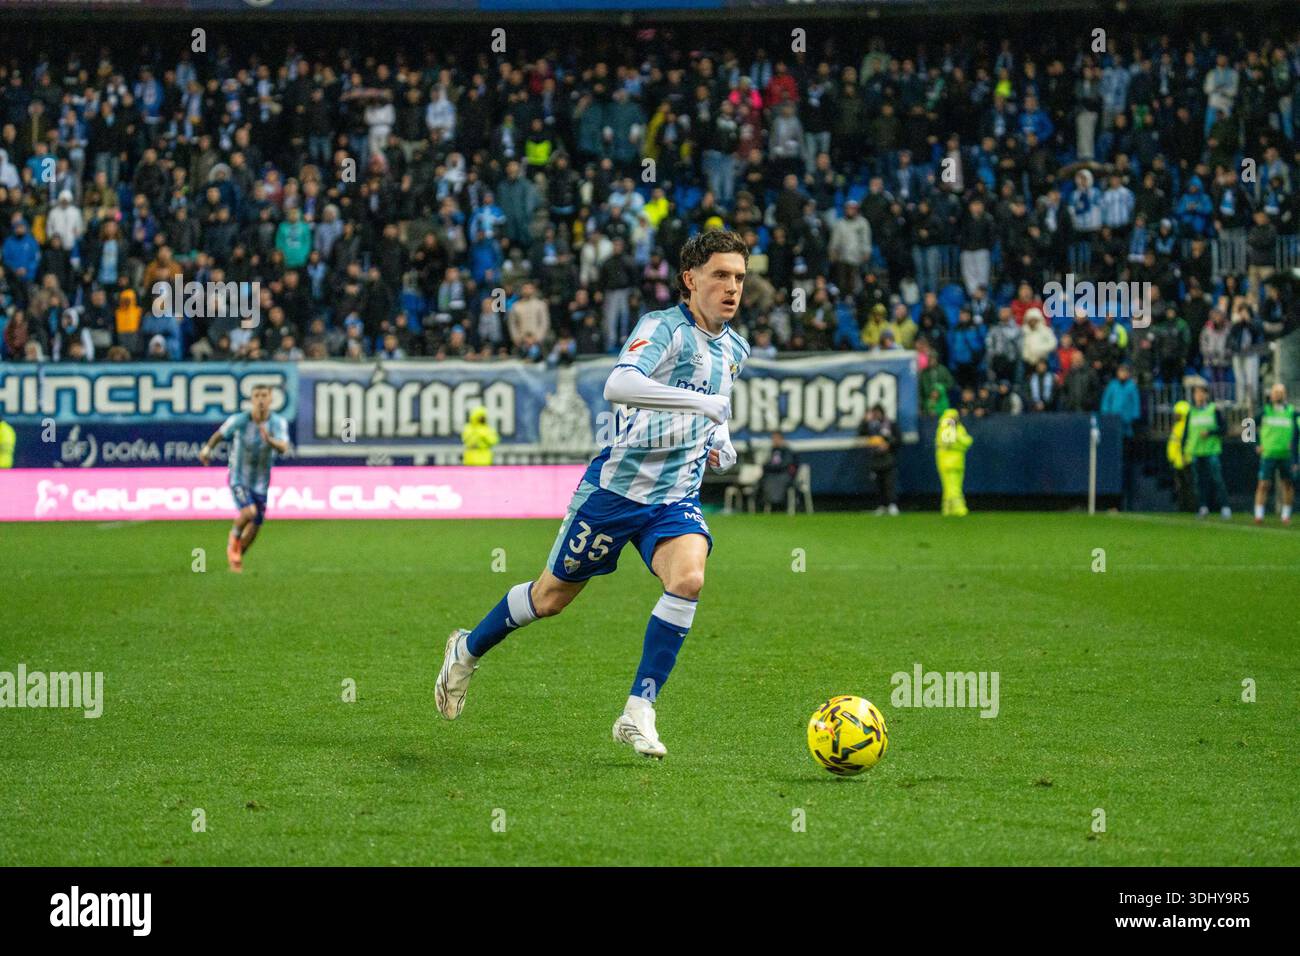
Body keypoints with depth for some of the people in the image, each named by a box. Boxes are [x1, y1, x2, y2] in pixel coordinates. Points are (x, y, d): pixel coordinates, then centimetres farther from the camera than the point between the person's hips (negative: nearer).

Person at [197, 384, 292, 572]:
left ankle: (236, 559, 34)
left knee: (255, 526, 8)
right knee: (249, 511, -27)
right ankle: (234, 539, 4)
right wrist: (207, 448, -7)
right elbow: (219, 434, 6)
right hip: (239, 478, -3)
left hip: (260, 483, 3)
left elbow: (283, 448, -25)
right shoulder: (239, 420, -13)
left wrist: (269, 440, -43)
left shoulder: (279, 422, -10)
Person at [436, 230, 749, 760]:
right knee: (551, 597, 10)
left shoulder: (735, 349, 8)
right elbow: (618, 385, -35)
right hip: (616, 485, -5)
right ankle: (468, 649, 40)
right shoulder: (664, 327, -16)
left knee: (688, 578, -26)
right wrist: (701, 402, -42)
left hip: (676, 498, 5)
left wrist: (719, 438, 10)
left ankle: (638, 715, -18)